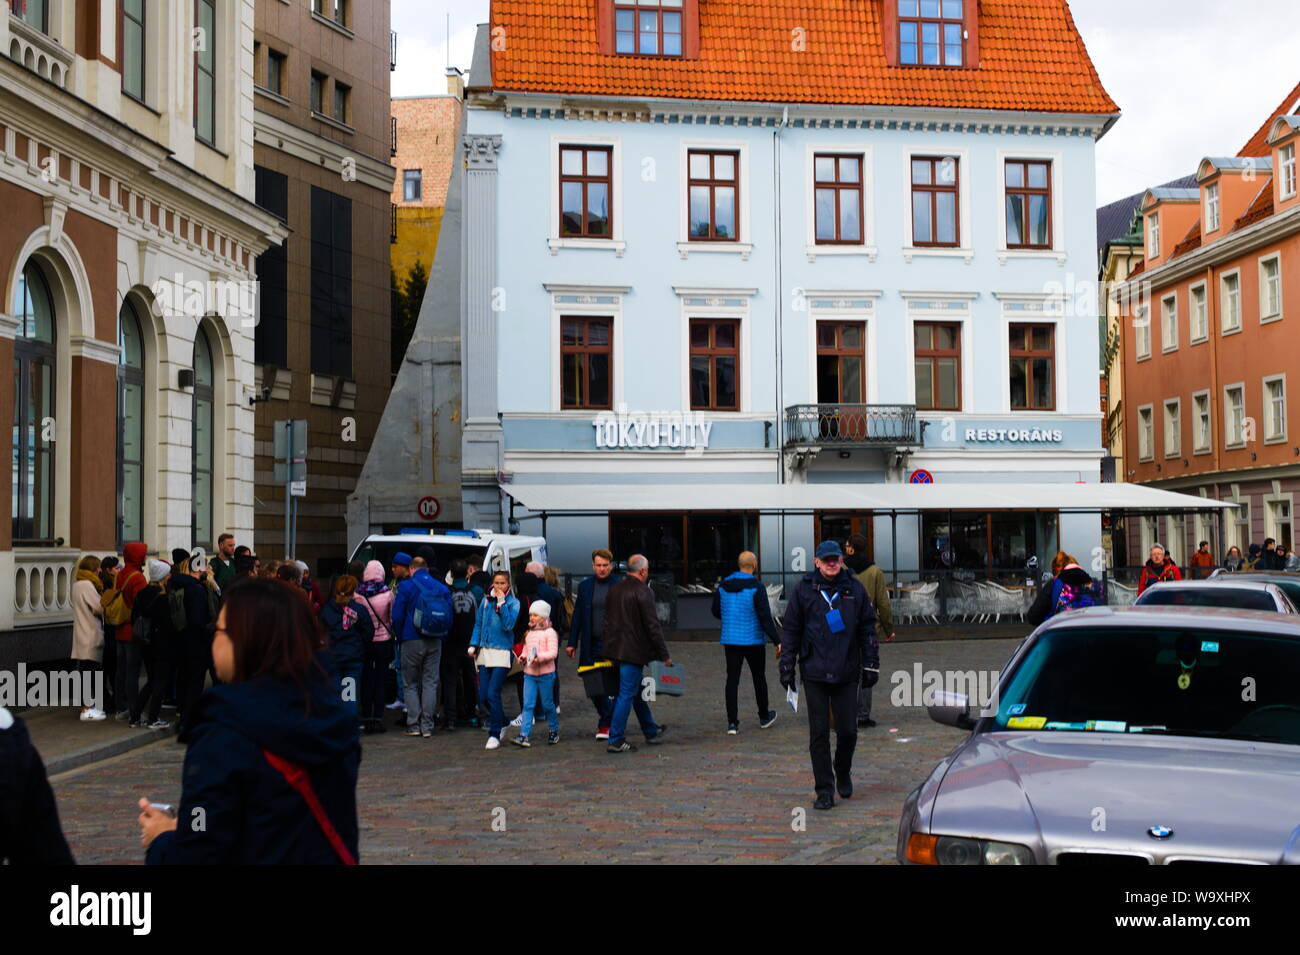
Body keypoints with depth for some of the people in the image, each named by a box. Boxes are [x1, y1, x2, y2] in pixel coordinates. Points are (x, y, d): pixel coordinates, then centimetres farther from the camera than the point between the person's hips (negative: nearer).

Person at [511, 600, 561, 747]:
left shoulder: (549, 632, -6)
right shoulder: (529, 633, 14)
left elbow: (553, 652, -14)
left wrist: (539, 657, -27)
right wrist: (523, 657, 3)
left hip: (545, 674, -5)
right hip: (529, 673, 5)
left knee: (547, 704, 6)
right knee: (527, 705, -4)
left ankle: (554, 731, 25)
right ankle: (524, 735, -9)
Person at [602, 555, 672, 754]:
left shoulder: (614, 589, 10)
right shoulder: (642, 591, -14)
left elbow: (607, 621, 16)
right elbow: (653, 626, -16)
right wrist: (665, 655, -10)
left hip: (615, 648, 8)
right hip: (633, 651, -8)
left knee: (637, 692, 20)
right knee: (627, 694, -4)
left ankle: (651, 731, 33)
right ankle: (615, 740, -4)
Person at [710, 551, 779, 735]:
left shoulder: (723, 586, 2)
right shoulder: (756, 588, -14)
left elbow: (716, 611, 12)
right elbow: (765, 617, -17)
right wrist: (777, 641, -13)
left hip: (730, 640, 4)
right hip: (753, 640, -4)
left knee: (732, 679, 4)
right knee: (759, 678, 13)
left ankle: (732, 723, -2)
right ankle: (764, 717, 27)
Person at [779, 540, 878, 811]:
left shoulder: (855, 588, 5)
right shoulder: (804, 588, 2)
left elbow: (868, 627, 10)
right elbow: (790, 629, 5)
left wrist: (871, 664, 7)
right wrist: (787, 667, 1)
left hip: (847, 673, 1)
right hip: (814, 672, -1)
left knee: (848, 731, 4)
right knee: (819, 733, 1)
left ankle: (843, 773, 32)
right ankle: (824, 790, 9)